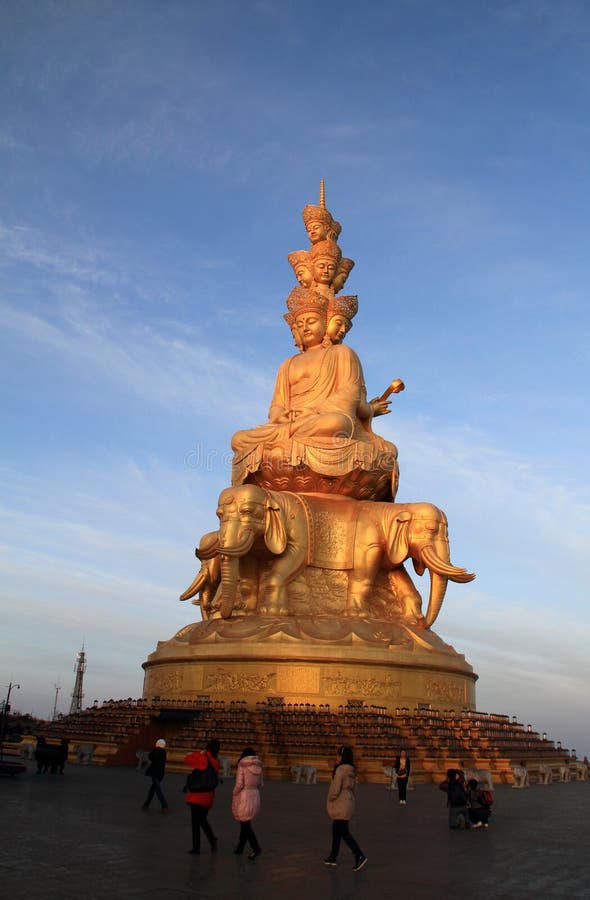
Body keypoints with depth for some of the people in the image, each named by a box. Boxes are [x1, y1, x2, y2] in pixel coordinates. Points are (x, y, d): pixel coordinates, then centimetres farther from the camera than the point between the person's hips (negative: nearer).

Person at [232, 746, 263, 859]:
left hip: (244, 797, -6)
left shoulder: (242, 766, -12)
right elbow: (260, 784, 9)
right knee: (245, 822, 18)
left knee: (245, 824, 1)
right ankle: (240, 847, 27)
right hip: (255, 796, 6)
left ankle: (256, 849, -6)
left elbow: (239, 784, -18)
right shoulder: (258, 767, 3)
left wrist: (234, 794, -1)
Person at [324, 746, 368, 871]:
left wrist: (330, 800, -4)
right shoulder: (351, 771, 9)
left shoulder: (340, 769, -19)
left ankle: (360, 856, -8)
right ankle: (333, 857, 25)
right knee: (336, 831, 17)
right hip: (348, 803, 9)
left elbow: (335, 788, -22)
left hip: (340, 806, -9)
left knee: (344, 833, -4)